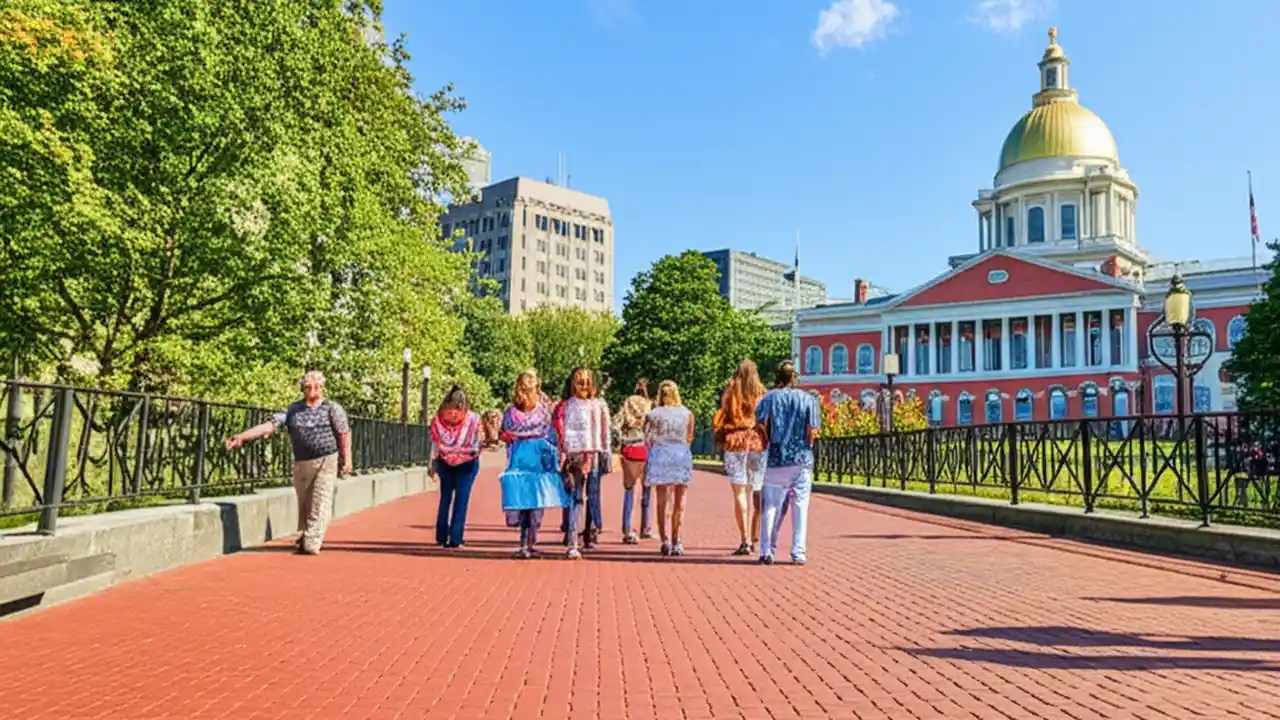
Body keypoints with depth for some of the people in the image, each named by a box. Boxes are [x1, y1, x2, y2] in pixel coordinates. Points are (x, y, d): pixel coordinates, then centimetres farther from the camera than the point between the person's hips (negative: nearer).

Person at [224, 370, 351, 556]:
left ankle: (312, 544, -6)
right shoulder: (293, 410, 7)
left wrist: (347, 460, -6)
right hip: (301, 463, 3)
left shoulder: (332, 408, 0)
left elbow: (344, 434, -1)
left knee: (320, 504, -7)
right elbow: (271, 425, -3)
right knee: (303, 504, 9)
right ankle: (303, 538, 24)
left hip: (327, 461, -3)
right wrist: (242, 436, -14)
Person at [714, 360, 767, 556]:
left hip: (736, 442, -2)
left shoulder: (731, 391, 4)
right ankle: (753, 539, 17)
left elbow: (722, 417, 2)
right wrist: (769, 441, 13)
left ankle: (745, 541, -11)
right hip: (758, 442, 2)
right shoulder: (762, 393, 7)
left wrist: (720, 439, 11)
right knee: (755, 492, 12)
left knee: (740, 492, -4)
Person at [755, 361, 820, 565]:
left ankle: (766, 552, 5)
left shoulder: (769, 397, 3)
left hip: (776, 458, 0)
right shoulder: (808, 399, 2)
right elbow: (812, 431, -5)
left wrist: (769, 443, 10)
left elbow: (761, 425, -7)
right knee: (800, 506, 7)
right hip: (802, 460, 0)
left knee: (771, 506, 6)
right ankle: (798, 553, 8)